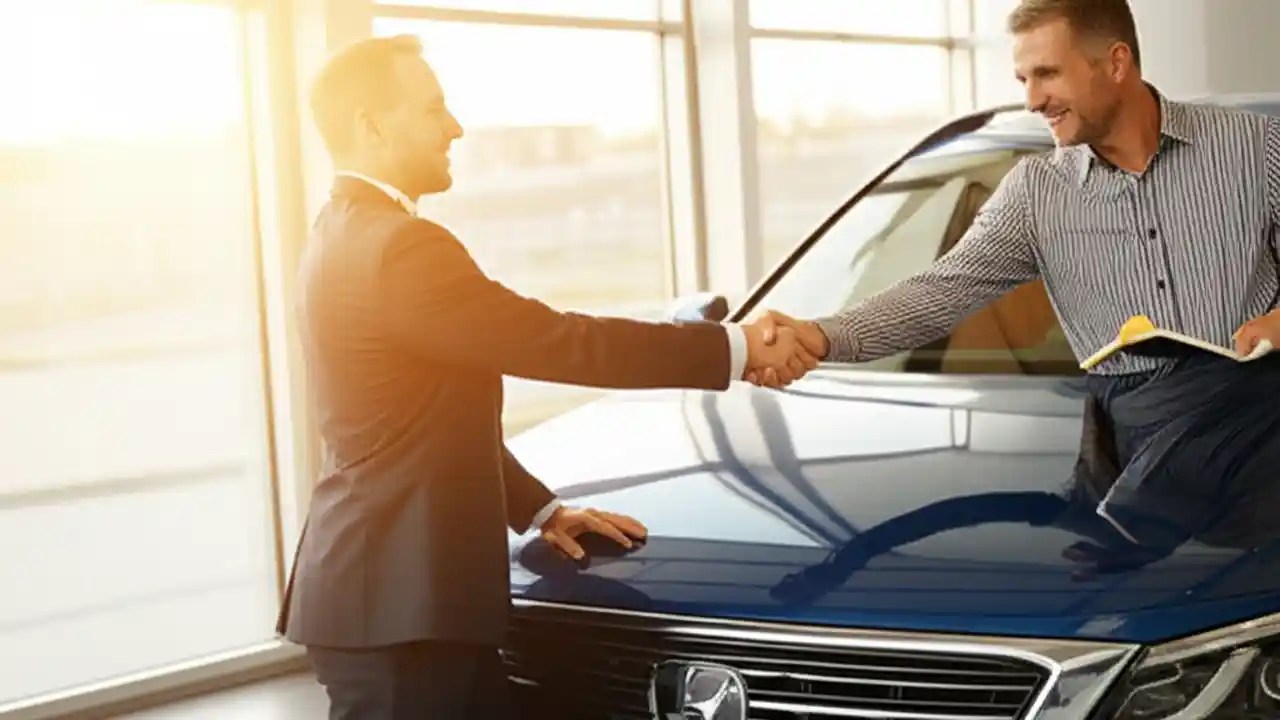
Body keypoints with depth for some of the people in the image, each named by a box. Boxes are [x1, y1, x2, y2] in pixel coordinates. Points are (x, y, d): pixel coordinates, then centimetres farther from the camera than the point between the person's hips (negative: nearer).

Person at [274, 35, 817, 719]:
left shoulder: (349, 238, 15)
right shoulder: (394, 248, -19)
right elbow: (559, 343, -18)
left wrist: (540, 509, 16)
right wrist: (734, 347, -11)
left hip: (405, 589, 10)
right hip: (395, 603, -10)